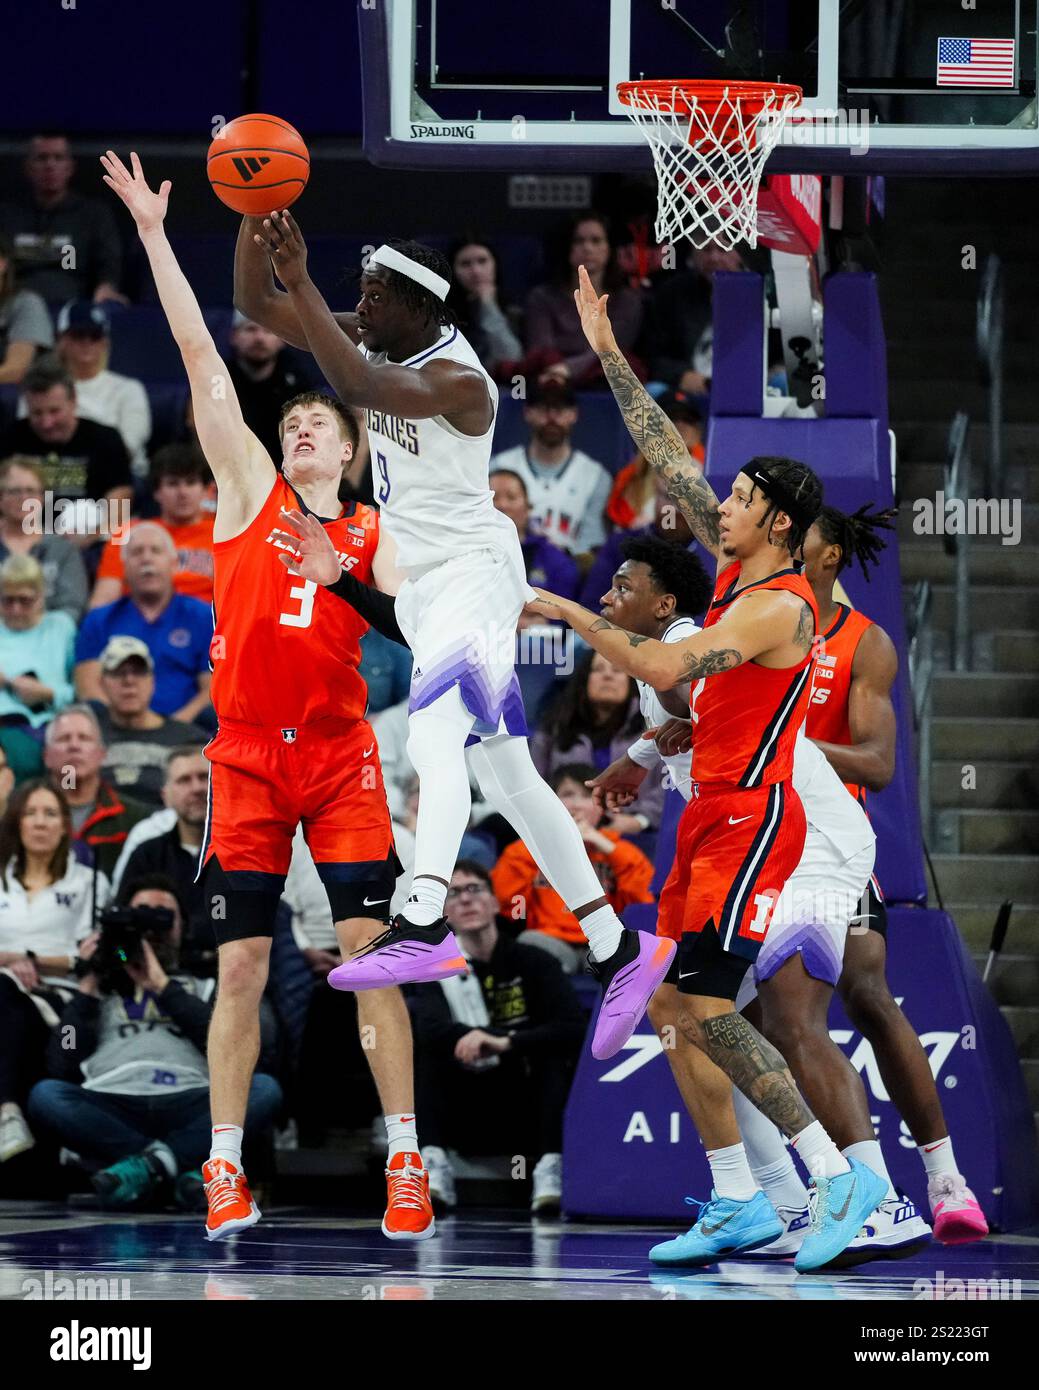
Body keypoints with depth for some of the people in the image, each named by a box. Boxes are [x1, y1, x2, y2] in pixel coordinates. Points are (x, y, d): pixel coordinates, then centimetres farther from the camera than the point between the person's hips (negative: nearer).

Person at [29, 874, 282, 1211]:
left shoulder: (204, 987, 30)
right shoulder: (102, 988, 30)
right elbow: (62, 1067, 14)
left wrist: (163, 987, 9)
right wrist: (87, 989, 13)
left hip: (189, 1106, 0)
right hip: (113, 1105, 0)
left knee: (264, 1089, -28)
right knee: (45, 1095, -32)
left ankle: (152, 1162, -36)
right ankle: (184, 1168, -34)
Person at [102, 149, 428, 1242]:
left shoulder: (374, 535, 10)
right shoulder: (251, 491, 8)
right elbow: (201, 359, 3)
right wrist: (152, 236, -1)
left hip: (340, 751, 0)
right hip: (247, 751, 0)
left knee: (370, 949, -7)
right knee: (241, 964, 0)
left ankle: (405, 1161, -3)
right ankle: (226, 1169, 6)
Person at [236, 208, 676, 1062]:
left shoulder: (456, 379, -21)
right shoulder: (380, 343, 4)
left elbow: (357, 387, -39)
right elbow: (258, 305, 4)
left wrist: (299, 281, -39)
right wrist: (257, 217, -13)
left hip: (474, 574, -10)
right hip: (421, 582, 10)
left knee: (432, 738, -30)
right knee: (507, 777, 10)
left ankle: (424, 929, -48)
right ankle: (620, 952, 14)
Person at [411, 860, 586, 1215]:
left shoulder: (532, 963, -2)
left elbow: (573, 1029, -18)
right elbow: (434, 1028, -23)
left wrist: (505, 1043, -33)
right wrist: (511, 1036, -36)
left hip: (528, 1119, -1)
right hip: (467, 1123, 1)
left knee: (556, 1052, -25)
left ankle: (550, 1168, -35)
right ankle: (435, 1163, -31)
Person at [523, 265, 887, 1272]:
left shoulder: (779, 607, -17)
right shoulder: (734, 569, 9)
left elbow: (665, 668, -26)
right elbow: (670, 460, 13)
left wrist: (573, 616, -17)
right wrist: (608, 356, 13)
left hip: (751, 819, -9)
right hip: (713, 814, 9)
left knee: (705, 1009, -15)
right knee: (684, 1009, 6)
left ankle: (840, 1177, -12)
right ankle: (737, 1204, 10)